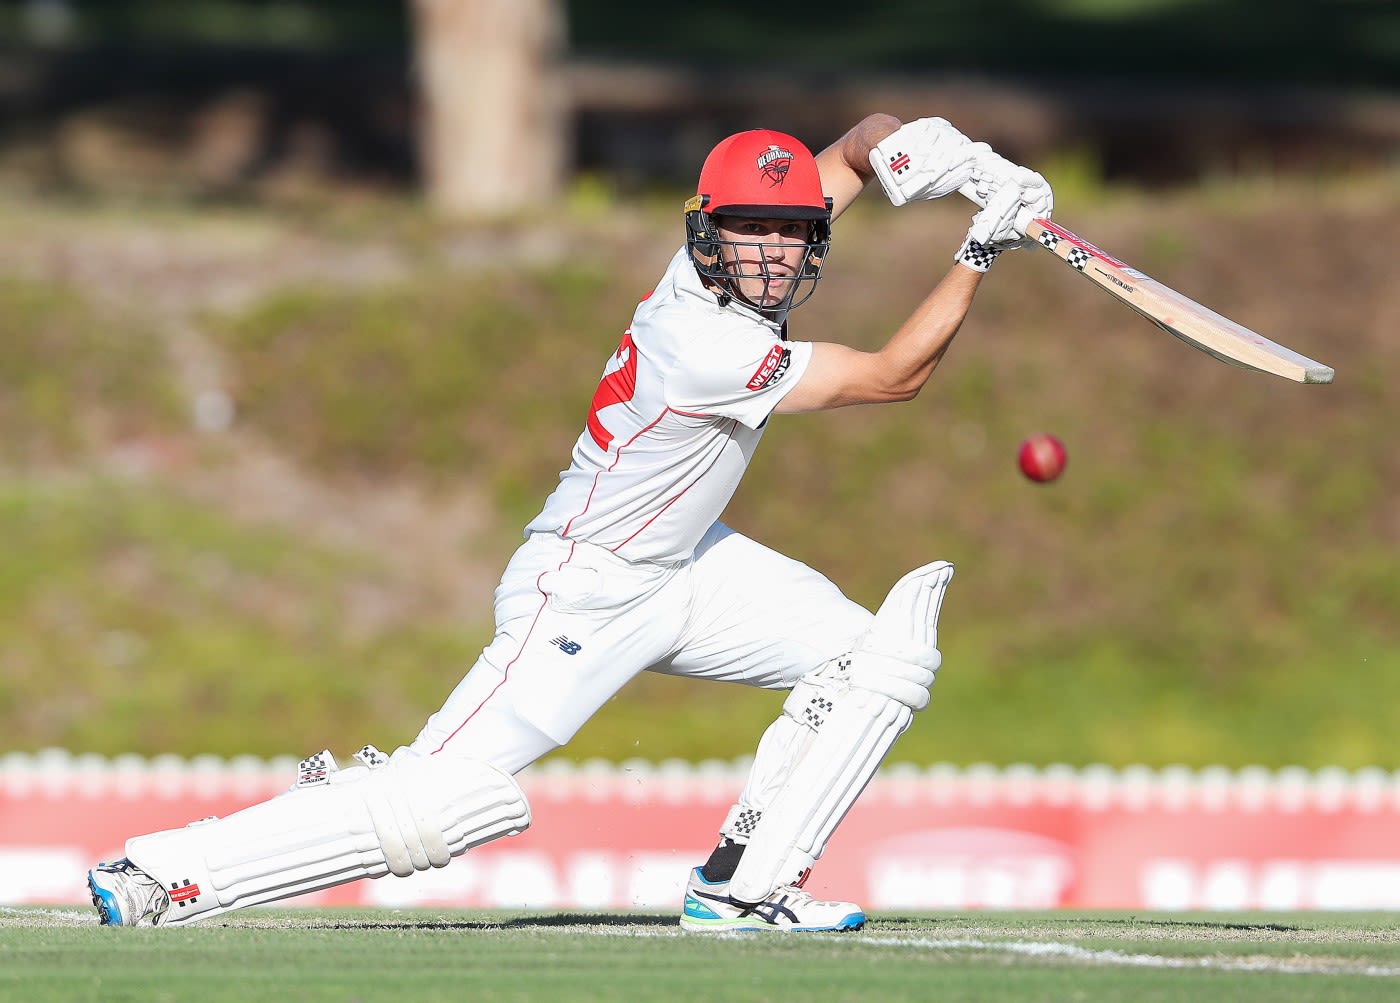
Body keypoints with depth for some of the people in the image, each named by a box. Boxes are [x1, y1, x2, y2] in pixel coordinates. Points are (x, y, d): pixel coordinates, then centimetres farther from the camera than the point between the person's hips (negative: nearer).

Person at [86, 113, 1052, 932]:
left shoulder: (721, 263, -7)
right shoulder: (707, 345, -31)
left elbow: (866, 140, 3)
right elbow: (895, 375, -25)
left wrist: (927, 147, -19)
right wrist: (980, 253, -23)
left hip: (683, 565, 9)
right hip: (585, 592, -9)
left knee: (883, 653, -1)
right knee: (441, 800, -17)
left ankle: (744, 887, 4)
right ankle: (161, 873, -8)